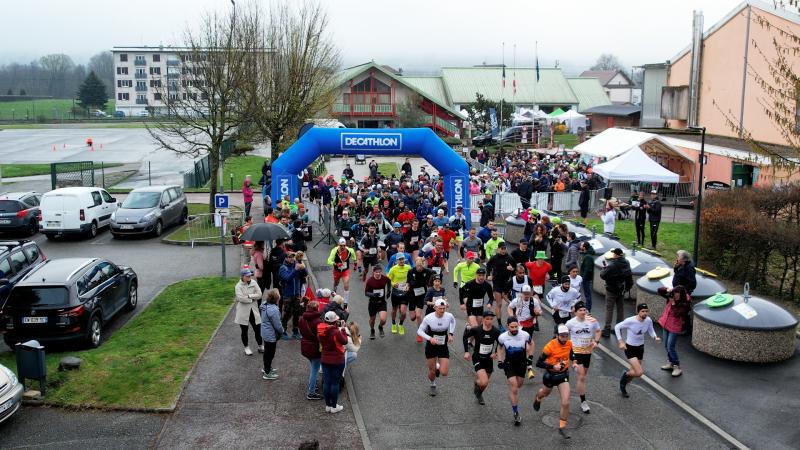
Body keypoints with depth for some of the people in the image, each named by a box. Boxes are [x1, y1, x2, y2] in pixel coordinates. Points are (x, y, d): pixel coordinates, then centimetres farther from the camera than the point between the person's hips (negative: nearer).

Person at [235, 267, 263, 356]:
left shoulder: (253, 283, 1)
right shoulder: (238, 286, -10)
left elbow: (259, 294, -6)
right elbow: (240, 298, -23)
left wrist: (249, 296, -16)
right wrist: (252, 299, -14)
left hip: (253, 310, 3)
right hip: (243, 312, -3)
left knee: (257, 329, 9)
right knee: (244, 330, 10)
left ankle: (260, 346, 25)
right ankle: (246, 347, 27)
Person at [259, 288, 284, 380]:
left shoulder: (265, 304, -5)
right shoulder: (273, 310, -33)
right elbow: (277, 324, -24)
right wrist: (282, 331, -3)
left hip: (265, 332, 9)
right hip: (271, 335, -9)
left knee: (267, 351, 25)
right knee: (270, 353, 8)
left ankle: (267, 368, 44)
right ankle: (267, 373, 23)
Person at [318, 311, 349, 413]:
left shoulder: (320, 332, -5)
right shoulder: (336, 332, -23)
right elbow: (345, 341, -10)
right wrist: (342, 329, -1)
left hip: (325, 360, 5)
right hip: (337, 360, -5)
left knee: (326, 382, 11)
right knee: (335, 383, 4)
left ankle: (327, 405, 20)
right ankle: (334, 406, 13)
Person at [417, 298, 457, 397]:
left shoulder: (449, 316, -14)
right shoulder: (428, 318, -20)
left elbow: (453, 321, 11)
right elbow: (420, 331, -10)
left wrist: (451, 334, 1)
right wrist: (430, 338, -25)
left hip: (443, 347, 1)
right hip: (431, 347, -1)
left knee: (444, 373, -6)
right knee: (432, 371, 9)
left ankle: (438, 367, 31)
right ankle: (432, 386, 42)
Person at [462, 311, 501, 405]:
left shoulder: (496, 332, -13)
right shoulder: (476, 330, -20)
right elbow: (465, 337, -2)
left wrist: (495, 352, -2)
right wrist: (466, 351, -5)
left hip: (489, 359, 4)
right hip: (477, 358, -4)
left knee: (485, 383, 18)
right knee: (484, 382, -20)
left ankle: (479, 394, 52)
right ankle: (477, 384, 17)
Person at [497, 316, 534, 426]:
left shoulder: (525, 335, -17)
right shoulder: (502, 337, -17)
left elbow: (531, 343, 5)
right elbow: (499, 347, 5)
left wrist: (530, 357, 1)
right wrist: (500, 361, -2)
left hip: (522, 363, 2)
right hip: (509, 363, -2)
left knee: (519, 385, 19)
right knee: (513, 388, -12)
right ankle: (516, 414, -6)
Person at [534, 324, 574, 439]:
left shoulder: (569, 343, -12)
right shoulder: (550, 346, -27)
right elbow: (539, 363, -24)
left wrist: (574, 362, -4)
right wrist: (553, 366, -33)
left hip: (563, 375, 2)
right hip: (550, 375, -2)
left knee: (566, 403, -11)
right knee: (545, 393, 28)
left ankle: (562, 427, 6)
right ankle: (538, 399, 67)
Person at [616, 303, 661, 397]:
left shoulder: (648, 320, -11)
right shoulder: (630, 321, -24)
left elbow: (650, 331, 8)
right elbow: (617, 327, -11)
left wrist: (655, 337, -13)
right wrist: (621, 341, -17)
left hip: (640, 347, 6)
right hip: (630, 348, -5)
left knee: (634, 372, 16)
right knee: (639, 372, -16)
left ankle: (623, 386, 43)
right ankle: (626, 374, 17)